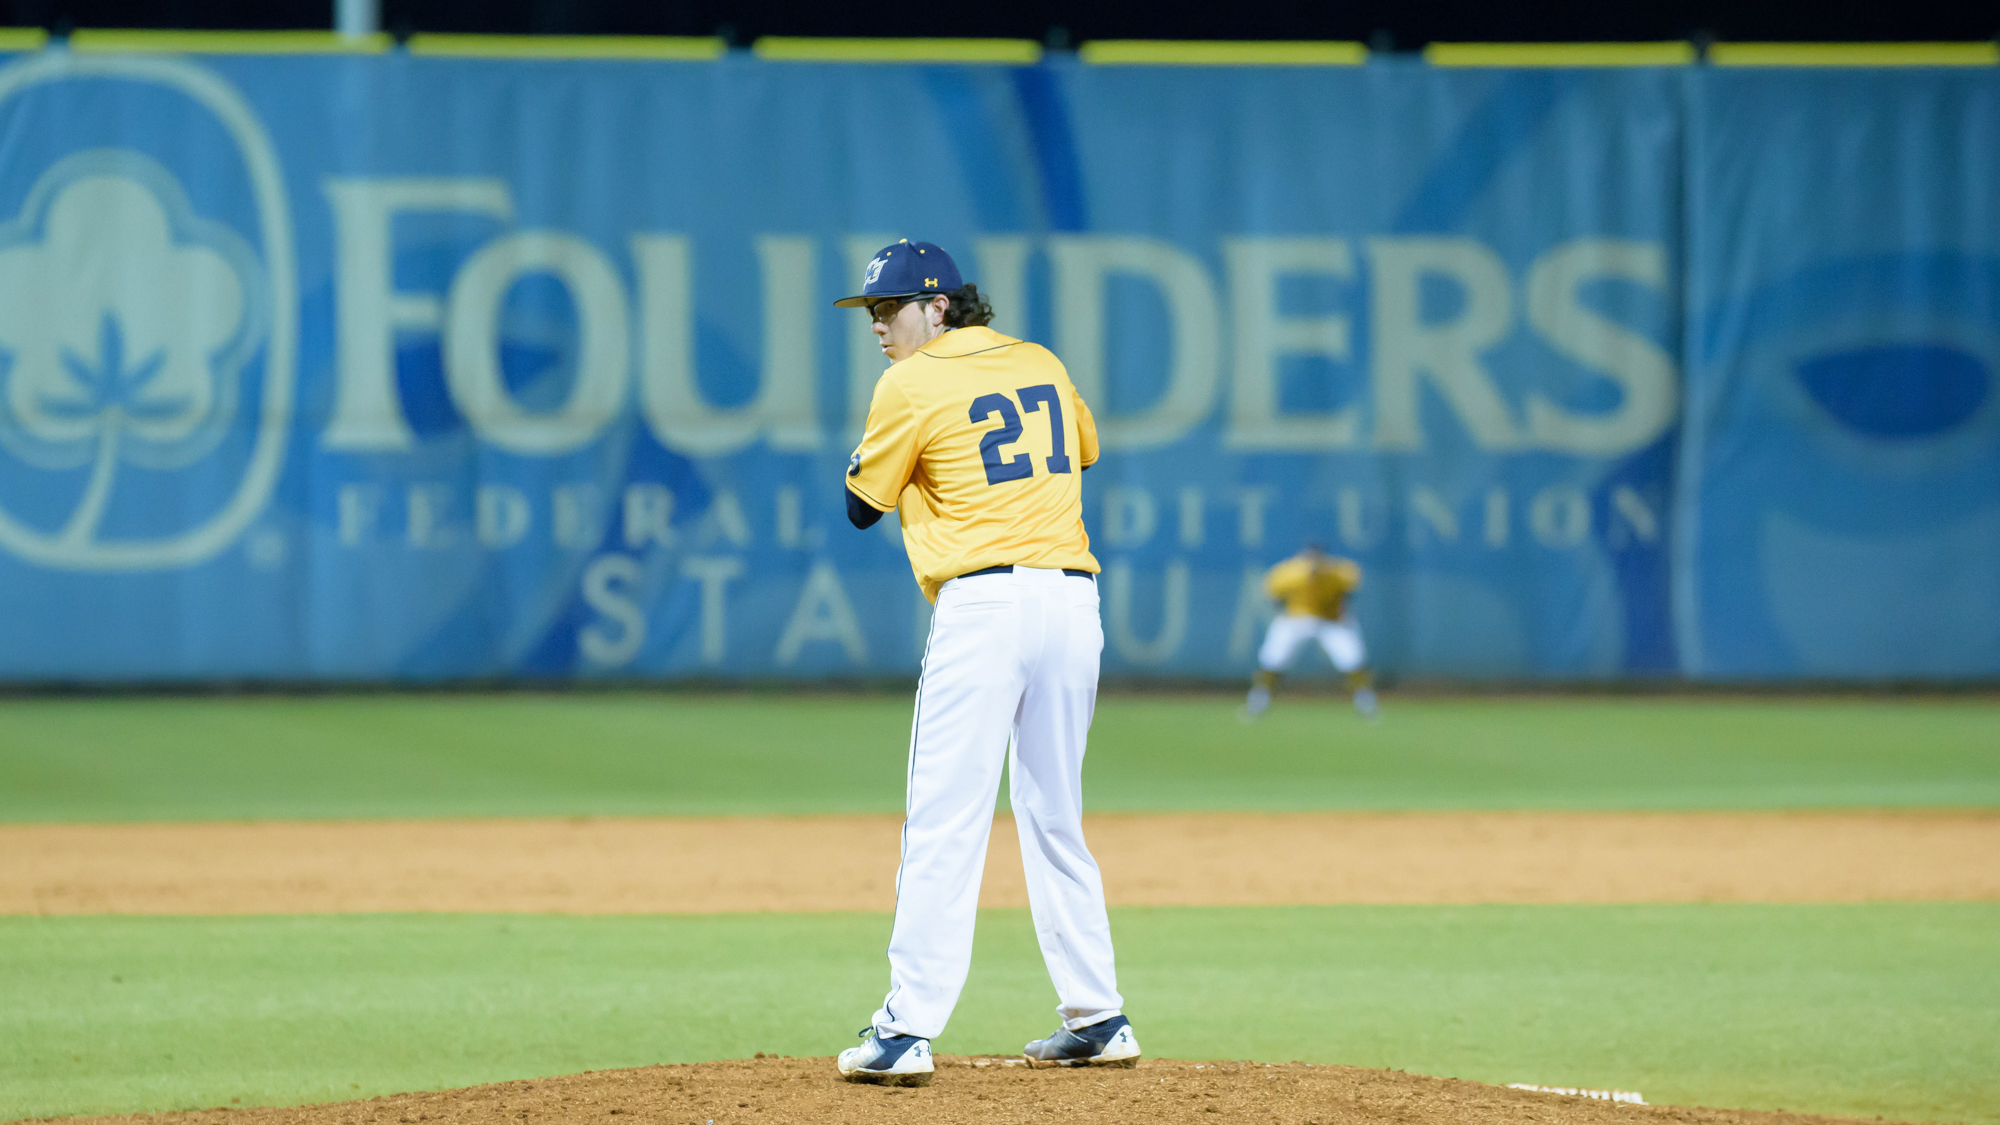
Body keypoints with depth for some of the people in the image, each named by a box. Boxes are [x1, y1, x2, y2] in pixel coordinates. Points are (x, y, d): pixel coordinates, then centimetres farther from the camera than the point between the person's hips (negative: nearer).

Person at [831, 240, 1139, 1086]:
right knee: (1054, 819, 16)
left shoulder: (911, 386, -3)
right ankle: (1098, 1021, 17)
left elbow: (861, 507, 5)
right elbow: (1084, 452, 32)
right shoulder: (1043, 366, 15)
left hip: (984, 602, -6)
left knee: (943, 825, -8)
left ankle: (908, 1031, -14)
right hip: (1074, 598, 6)